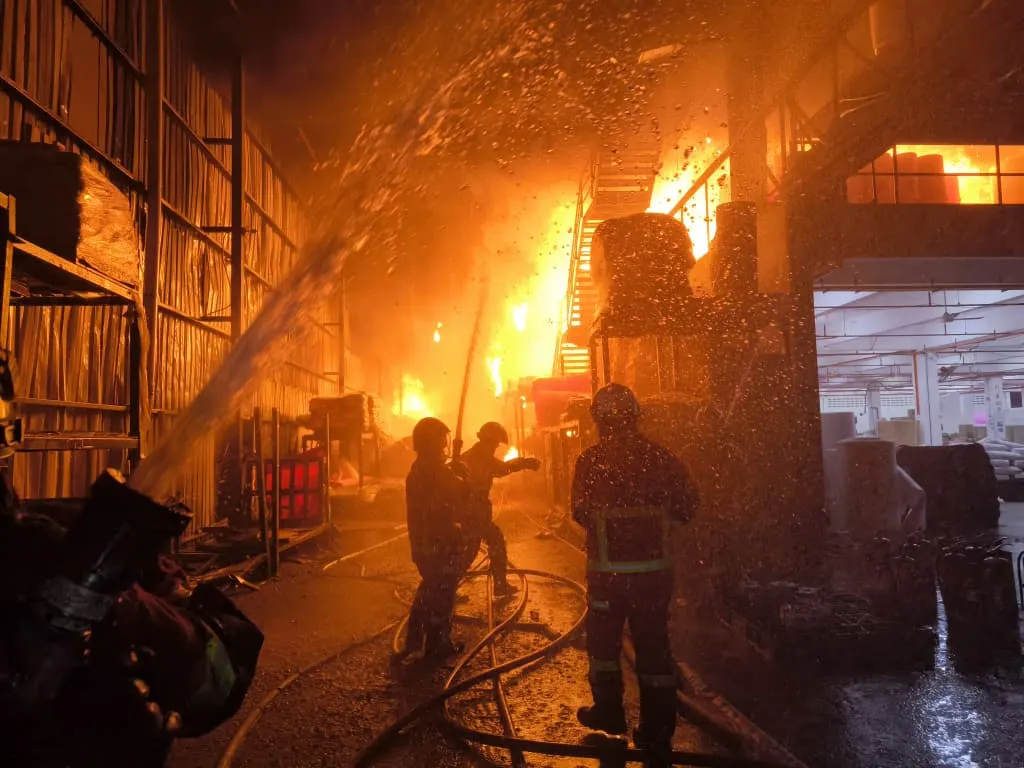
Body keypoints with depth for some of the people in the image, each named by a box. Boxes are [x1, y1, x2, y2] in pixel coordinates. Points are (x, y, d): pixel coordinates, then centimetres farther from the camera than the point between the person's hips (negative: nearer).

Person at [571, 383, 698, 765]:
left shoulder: (590, 460, -10)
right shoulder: (661, 457, -4)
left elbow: (580, 514, -6)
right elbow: (687, 506, 1)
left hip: (608, 570, -2)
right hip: (655, 568, 2)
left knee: (604, 641, 19)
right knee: (654, 646, 10)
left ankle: (608, 711, 32)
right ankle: (658, 730, 15)